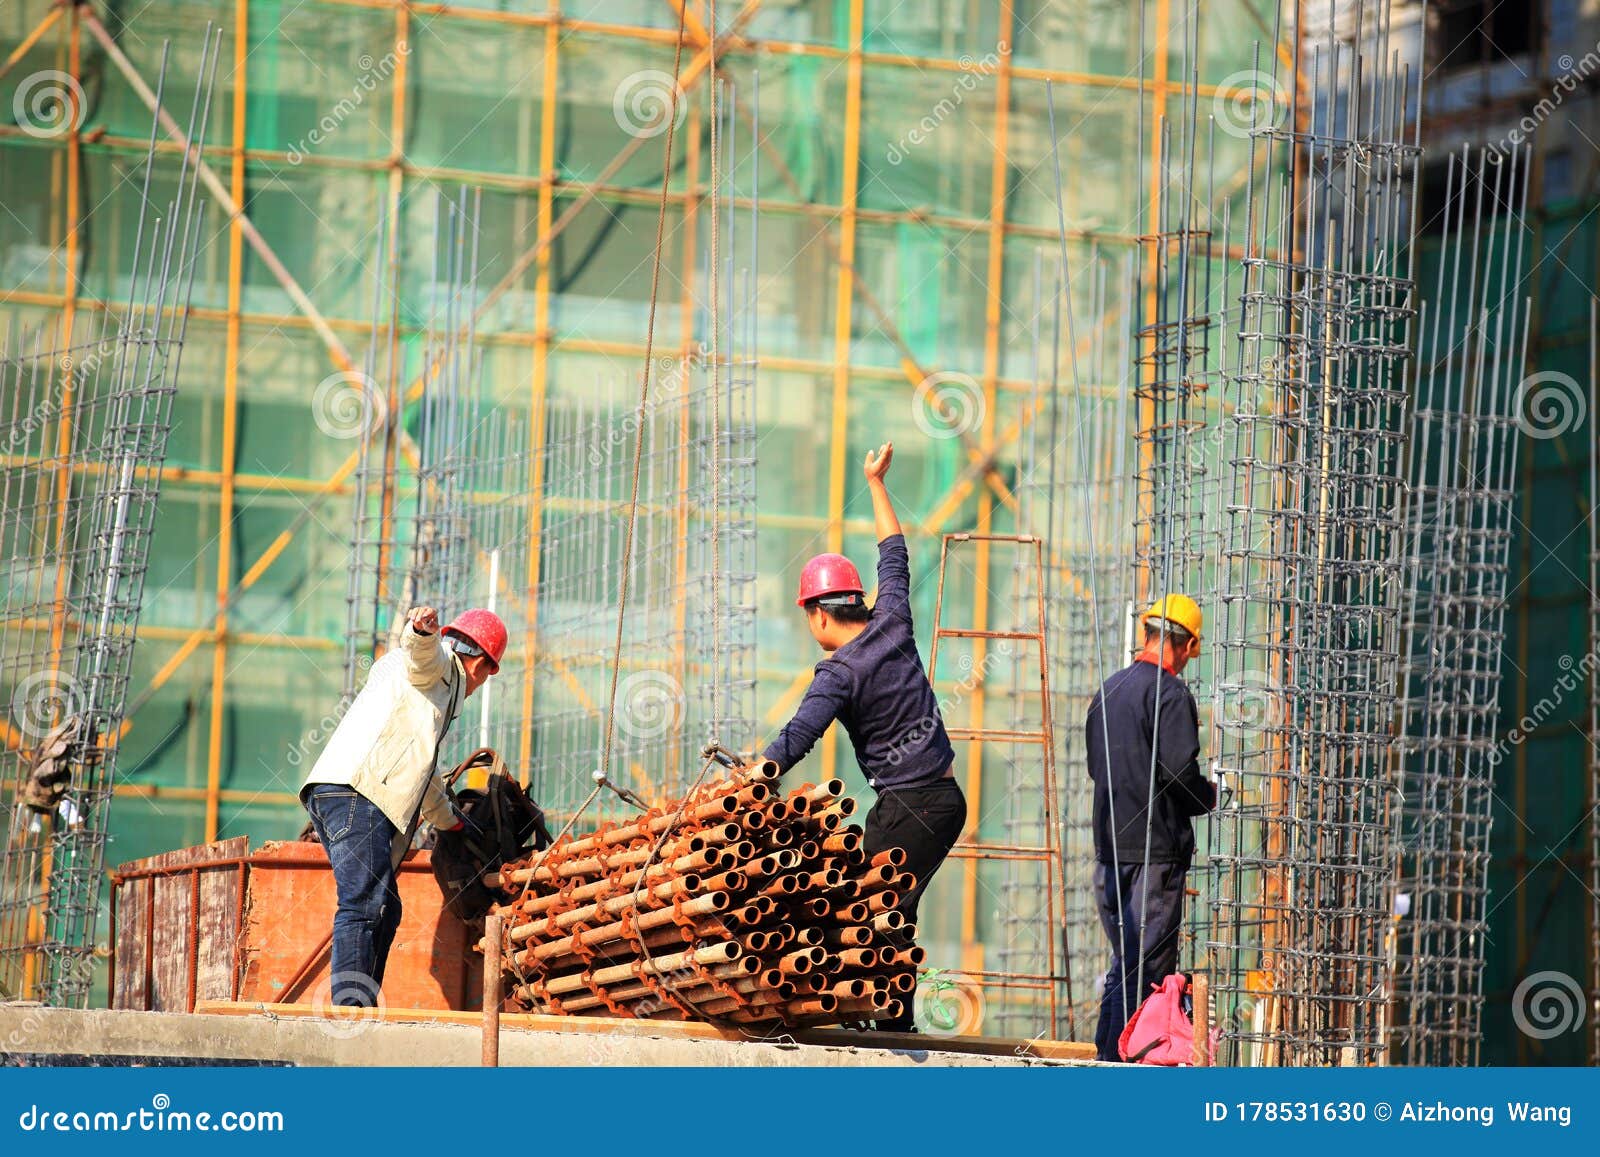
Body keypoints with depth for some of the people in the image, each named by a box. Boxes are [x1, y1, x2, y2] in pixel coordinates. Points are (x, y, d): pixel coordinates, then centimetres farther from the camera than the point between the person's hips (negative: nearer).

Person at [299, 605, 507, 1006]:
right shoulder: (441, 667, 10)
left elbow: (423, 768, 53)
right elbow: (421, 650, -17)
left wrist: (449, 820, 66)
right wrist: (421, 628, -41)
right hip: (356, 794, -10)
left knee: (385, 909, 12)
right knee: (365, 905, -19)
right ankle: (351, 1008, -29)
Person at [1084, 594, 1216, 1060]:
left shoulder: (1108, 690, 13)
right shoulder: (1170, 693, -12)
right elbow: (1181, 773, -19)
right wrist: (1209, 796, 2)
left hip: (1109, 851, 8)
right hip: (1155, 853, -8)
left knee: (1124, 962, 16)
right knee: (1148, 969, -5)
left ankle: (1105, 1058, 17)